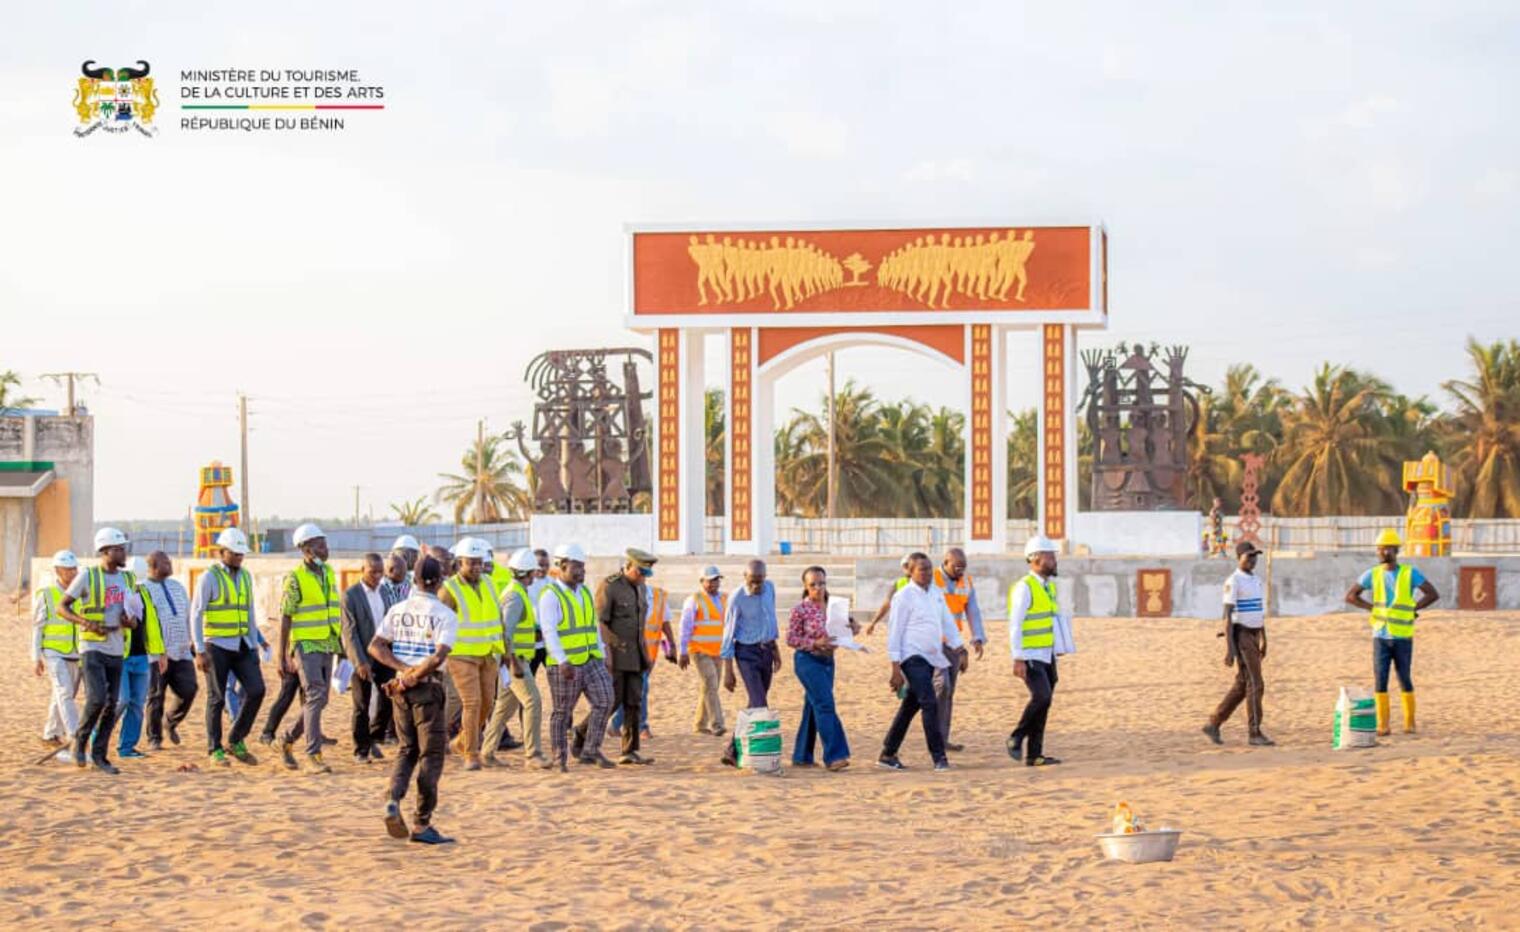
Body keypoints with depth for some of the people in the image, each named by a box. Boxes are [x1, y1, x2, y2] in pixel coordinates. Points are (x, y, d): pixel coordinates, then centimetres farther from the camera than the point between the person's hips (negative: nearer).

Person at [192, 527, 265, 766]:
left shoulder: (245, 576, 10)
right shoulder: (210, 577, -8)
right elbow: (196, 615, -10)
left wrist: (255, 647, 11)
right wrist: (199, 652, -15)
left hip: (241, 645, 5)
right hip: (216, 646, -5)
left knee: (256, 690, -8)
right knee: (217, 699, -1)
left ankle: (236, 741, 5)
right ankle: (216, 750, 8)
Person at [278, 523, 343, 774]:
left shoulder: (329, 573, 10)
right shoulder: (295, 579, -9)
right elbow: (285, 618, -7)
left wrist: (340, 642, 16)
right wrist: (283, 655, -8)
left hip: (327, 645, 7)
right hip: (306, 646, -7)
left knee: (318, 700, 9)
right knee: (315, 697, -15)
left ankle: (288, 738, 29)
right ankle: (313, 756, -13)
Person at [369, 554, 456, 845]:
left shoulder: (397, 610, 6)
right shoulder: (445, 615, -9)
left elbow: (375, 647, 1)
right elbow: (439, 657, -21)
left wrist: (403, 669, -4)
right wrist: (414, 677, -11)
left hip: (400, 689, 5)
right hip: (427, 690, -5)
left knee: (407, 750, 18)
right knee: (431, 755, 4)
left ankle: (393, 800, -6)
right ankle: (421, 824, 4)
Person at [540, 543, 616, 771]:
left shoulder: (584, 592, 13)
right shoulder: (550, 595, -10)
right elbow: (549, 631, -19)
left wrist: (603, 658, 14)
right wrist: (562, 662, -27)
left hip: (591, 660, 6)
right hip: (565, 665, -6)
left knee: (604, 700, -8)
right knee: (563, 712, 2)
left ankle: (590, 751, -2)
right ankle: (559, 758, 14)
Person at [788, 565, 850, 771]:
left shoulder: (832, 606, 8)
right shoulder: (800, 610, -9)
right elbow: (791, 639, -9)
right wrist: (815, 643, -20)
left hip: (827, 660, 7)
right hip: (808, 660, -7)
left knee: (813, 707, 10)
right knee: (825, 704, -14)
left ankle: (802, 756, 18)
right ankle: (834, 755, -15)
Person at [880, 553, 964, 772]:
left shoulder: (937, 593, 12)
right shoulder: (904, 597, -10)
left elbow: (948, 622, 19)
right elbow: (894, 632, -10)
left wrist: (959, 651, 11)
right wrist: (896, 668, -14)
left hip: (930, 658, 8)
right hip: (912, 658, -8)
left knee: (910, 706, 12)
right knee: (930, 703, -15)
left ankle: (888, 755, 21)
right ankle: (939, 757, -15)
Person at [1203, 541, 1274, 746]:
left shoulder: (1256, 579, 14)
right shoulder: (1233, 582, -14)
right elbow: (1227, 615, -17)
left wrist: (1264, 641, 22)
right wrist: (1229, 649, -21)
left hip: (1253, 636, 9)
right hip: (1240, 637, -9)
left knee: (1242, 686, 10)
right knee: (1255, 684, -9)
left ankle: (1214, 724, 18)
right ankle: (1254, 734, -3)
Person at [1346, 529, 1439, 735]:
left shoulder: (1410, 573, -3)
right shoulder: (1372, 574, 4)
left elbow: (1433, 594, -4)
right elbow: (1350, 597, 8)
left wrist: (1412, 609, -7)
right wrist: (1373, 608, -2)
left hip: (1403, 637, -2)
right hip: (1380, 637, 2)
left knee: (1404, 679, 3)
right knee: (1380, 679, -4)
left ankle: (1410, 723, 15)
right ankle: (1383, 725, 1)